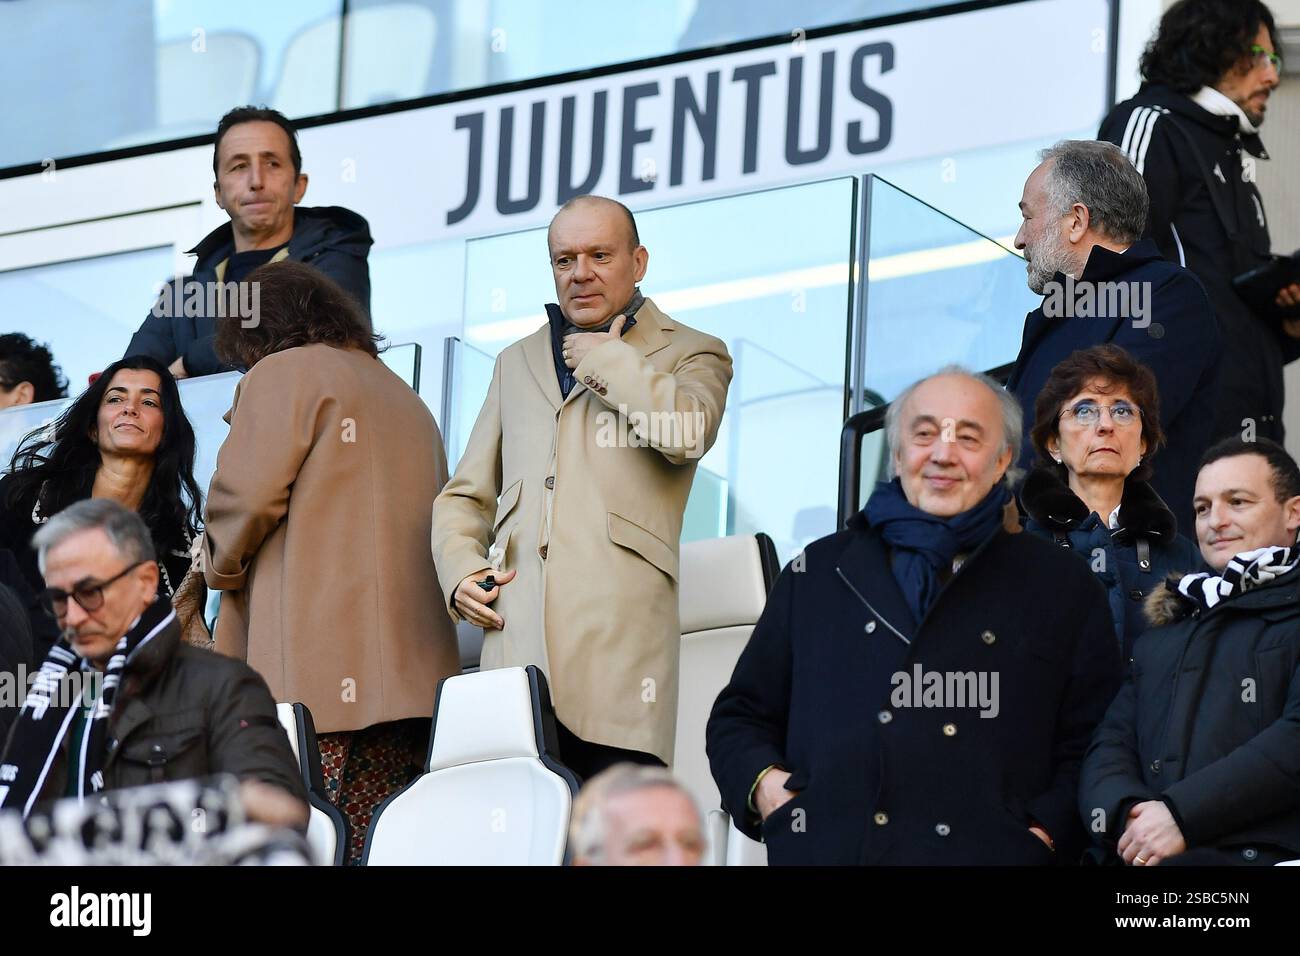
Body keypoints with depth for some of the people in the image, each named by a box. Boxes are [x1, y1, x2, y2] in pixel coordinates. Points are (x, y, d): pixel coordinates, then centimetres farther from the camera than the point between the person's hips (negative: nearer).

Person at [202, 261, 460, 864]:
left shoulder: (285, 373, 3)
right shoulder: (408, 402, 26)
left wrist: (221, 567, 12)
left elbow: (243, 496, -6)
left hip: (312, 675, -7)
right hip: (413, 675, 7)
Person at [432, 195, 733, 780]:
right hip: (514, 640, 4)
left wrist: (605, 358, 1)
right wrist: (460, 572, 9)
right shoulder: (516, 364, 29)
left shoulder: (690, 354, 13)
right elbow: (464, 496, 29)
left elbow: (688, 433, -11)